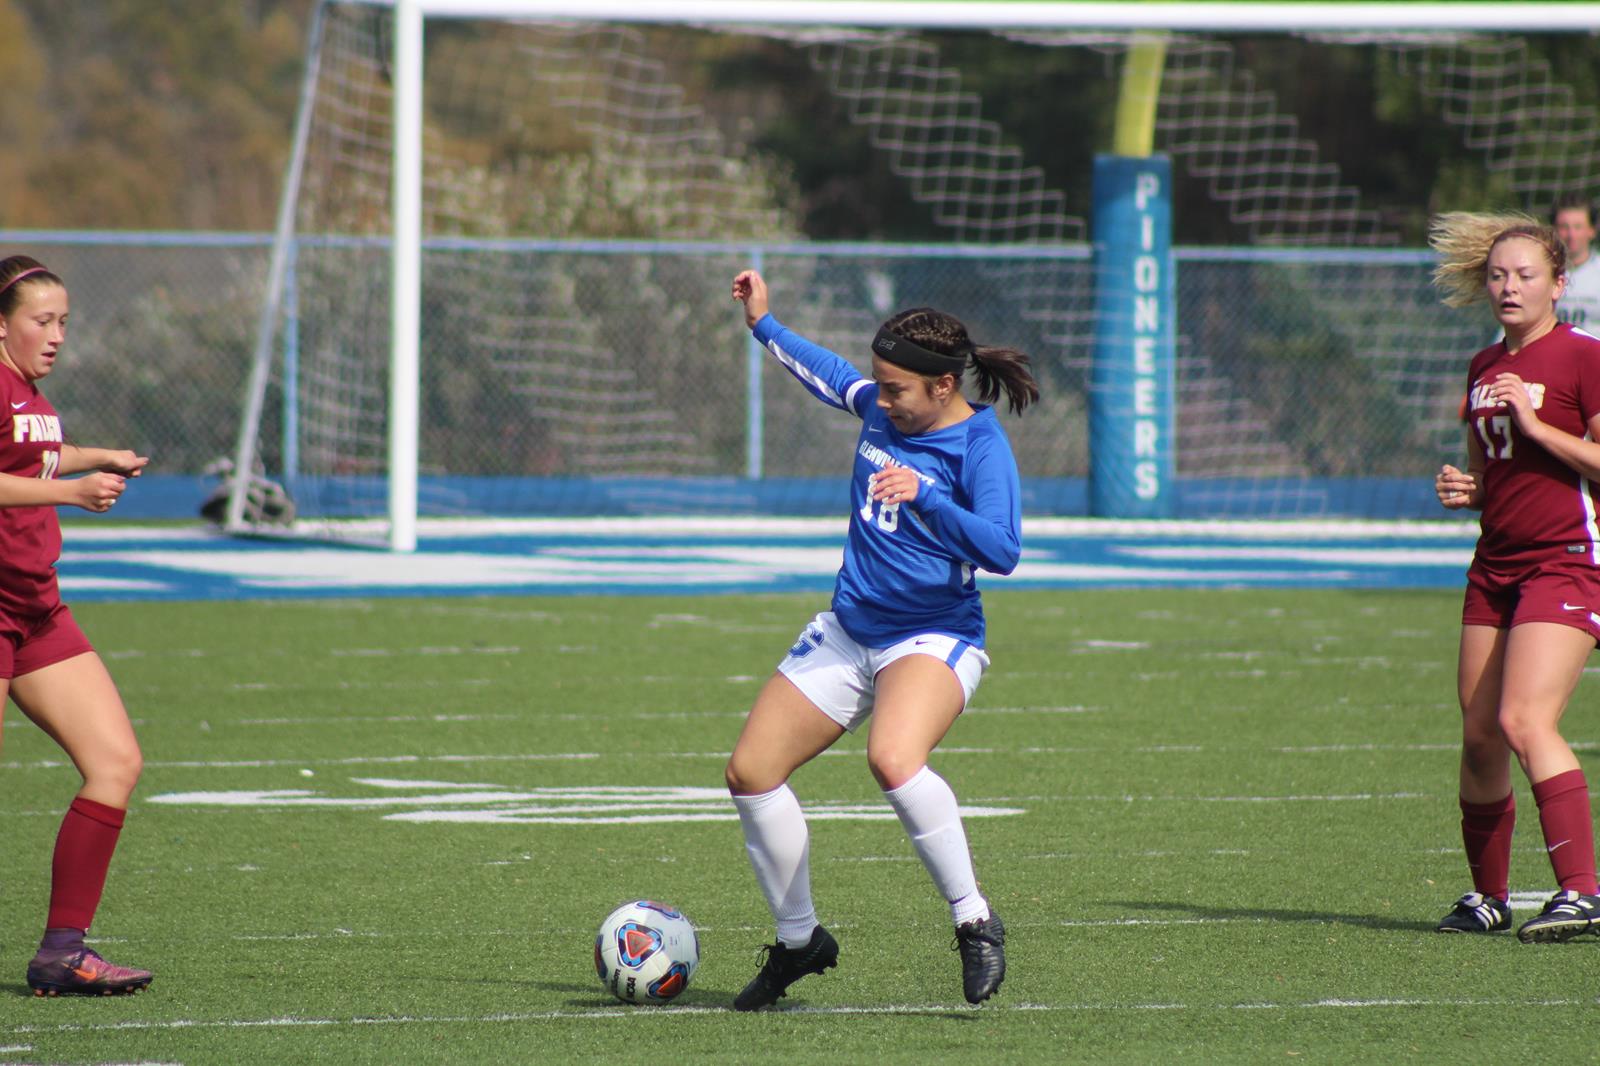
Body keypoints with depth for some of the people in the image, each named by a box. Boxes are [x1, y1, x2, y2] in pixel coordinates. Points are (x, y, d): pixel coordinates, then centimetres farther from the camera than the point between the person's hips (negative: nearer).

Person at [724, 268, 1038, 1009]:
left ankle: (975, 921, -24)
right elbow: (825, 373, 27)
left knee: (893, 759, -37)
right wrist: (763, 325, 31)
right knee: (751, 772, 4)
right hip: (847, 633, 8)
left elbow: (1003, 550, -28)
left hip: (934, 638, -8)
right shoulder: (878, 407, 4)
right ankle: (798, 941, 21)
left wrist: (925, 496, -36)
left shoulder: (979, 444, -16)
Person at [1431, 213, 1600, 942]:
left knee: (1525, 720, -21)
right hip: (1498, 563, 7)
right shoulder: (1485, 368, 15)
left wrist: (1535, 425, -17)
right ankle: (1487, 896, 20)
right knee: (1479, 732, 6)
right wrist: (1461, 490, 5)